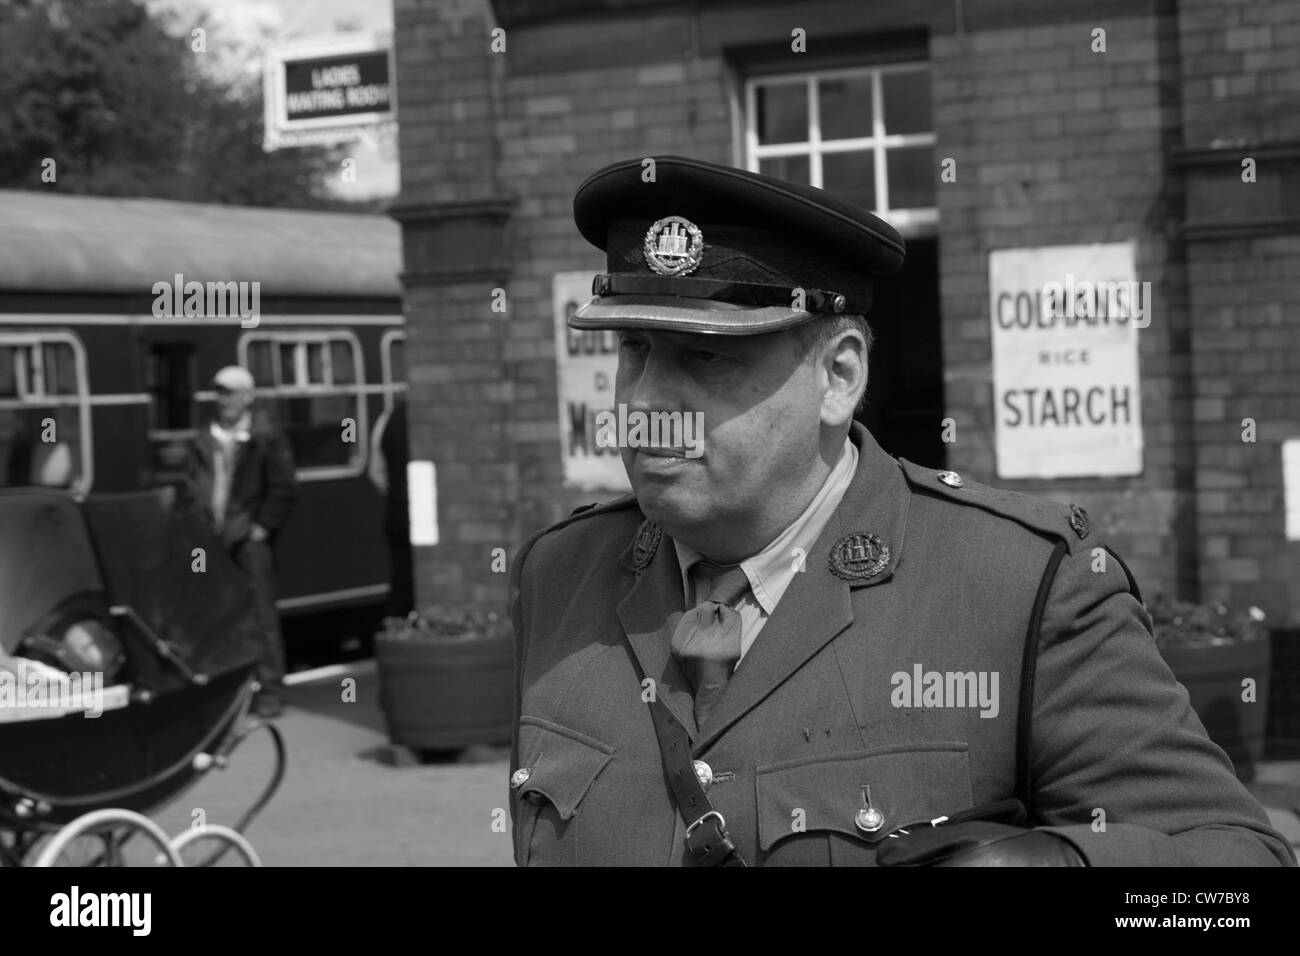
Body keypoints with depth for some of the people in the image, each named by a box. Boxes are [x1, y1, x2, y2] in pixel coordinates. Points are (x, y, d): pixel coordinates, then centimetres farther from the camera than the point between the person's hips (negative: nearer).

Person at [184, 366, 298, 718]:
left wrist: (262, 527, -8)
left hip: (251, 540, -5)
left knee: (261, 616, -4)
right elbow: (192, 488, 15)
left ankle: (270, 691, 1)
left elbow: (284, 490, -5)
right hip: (212, 540, 5)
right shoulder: (204, 441, 12)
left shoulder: (267, 438, -3)